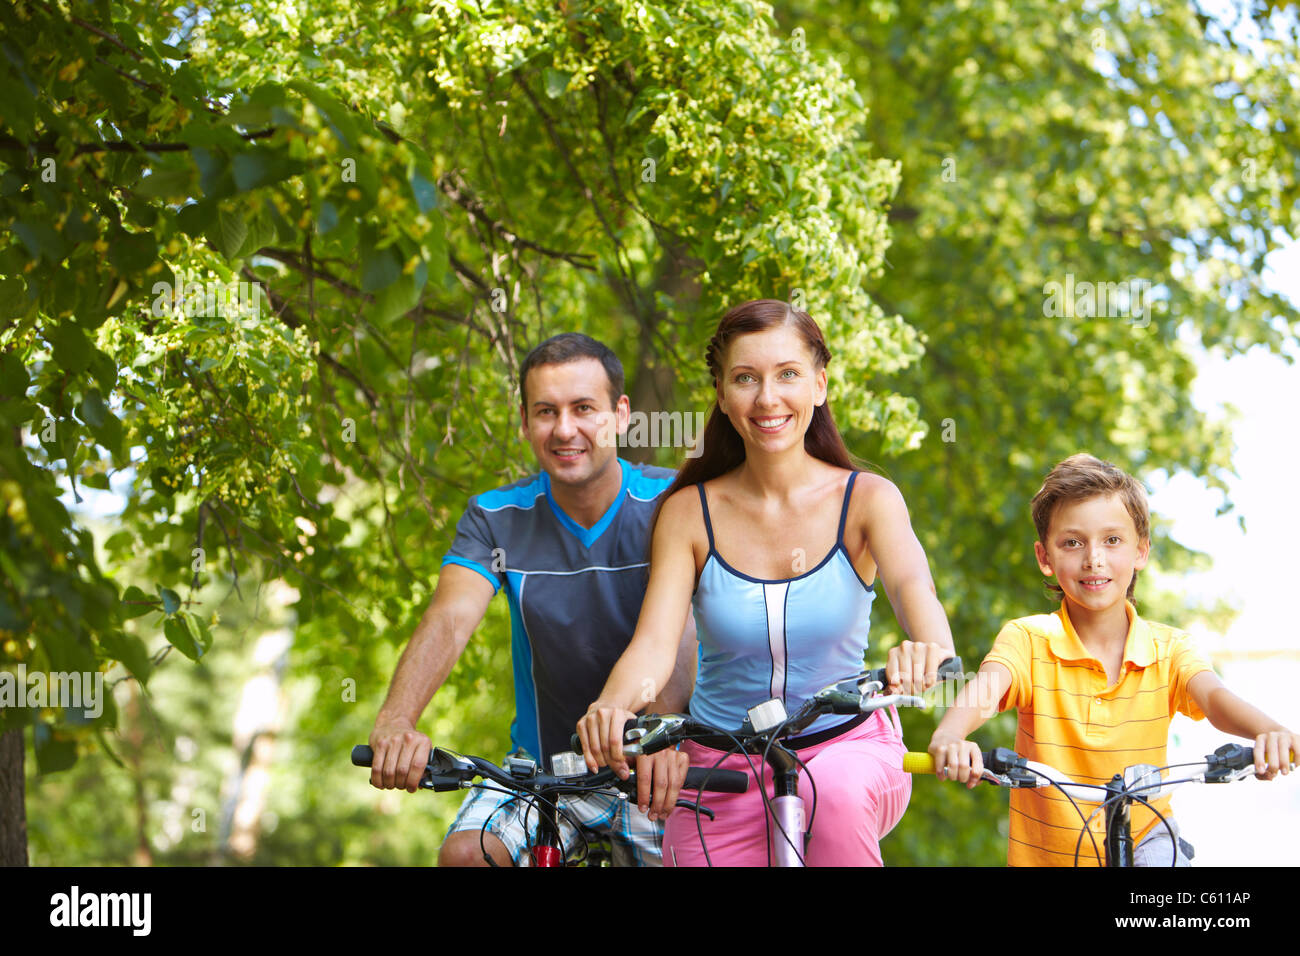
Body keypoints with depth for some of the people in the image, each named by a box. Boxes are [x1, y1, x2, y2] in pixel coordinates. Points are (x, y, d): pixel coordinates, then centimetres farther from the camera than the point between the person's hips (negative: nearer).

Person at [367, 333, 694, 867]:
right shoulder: (496, 519, -4)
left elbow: (683, 623, -27)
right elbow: (450, 619, -20)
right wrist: (396, 721, -40)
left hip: (655, 769, -1)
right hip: (543, 764, 1)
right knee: (464, 855, -21)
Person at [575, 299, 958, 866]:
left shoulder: (866, 499, -7)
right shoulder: (689, 512, -5)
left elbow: (911, 583, -26)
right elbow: (653, 642, -15)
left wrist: (930, 650, -51)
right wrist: (611, 709, -39)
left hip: (849, 750, -1)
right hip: (723, 773, 2)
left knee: (834, 792, -35)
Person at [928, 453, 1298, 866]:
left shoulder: (1168, 649, -3)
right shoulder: (1027, 640, -7)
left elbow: (1213, 696, -20)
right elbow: (984, 689, -25)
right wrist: (949, 735, -50)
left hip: (1144, 835, 0)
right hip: (1045, 852, 1)